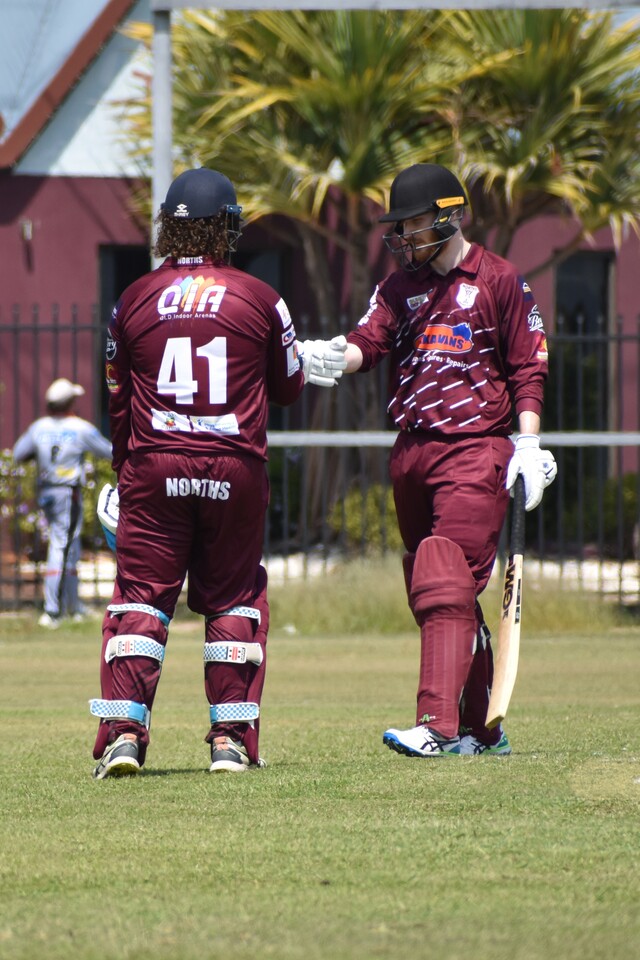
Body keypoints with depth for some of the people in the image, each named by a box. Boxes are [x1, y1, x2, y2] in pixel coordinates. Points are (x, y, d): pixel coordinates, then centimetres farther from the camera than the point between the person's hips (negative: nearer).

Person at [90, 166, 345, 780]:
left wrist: (124, 470, 20)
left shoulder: (135, 300, 3)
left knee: (141, 596, 3)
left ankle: (123, 729, -9)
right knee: (232, 598, 11)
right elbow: (289, 387, 12)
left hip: (152, 467, 0)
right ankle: (232, 736, 7)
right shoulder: (259, 299, 1)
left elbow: (117, 398, 9)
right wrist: (303, 358, 33)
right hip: (236, 469, 0)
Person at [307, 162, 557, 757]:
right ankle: (481, 729, 18)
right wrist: (335, 357, -21)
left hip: (476, 448, -6)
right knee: (429, 592, 9)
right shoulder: (401, 284, 14)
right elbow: (367, 344, 1)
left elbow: (528, 368, 0)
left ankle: (437, 725, -27)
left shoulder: (499, 280, 0)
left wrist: (529, 444, -9)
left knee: (446, 587, -18)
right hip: (411, 455, 6)